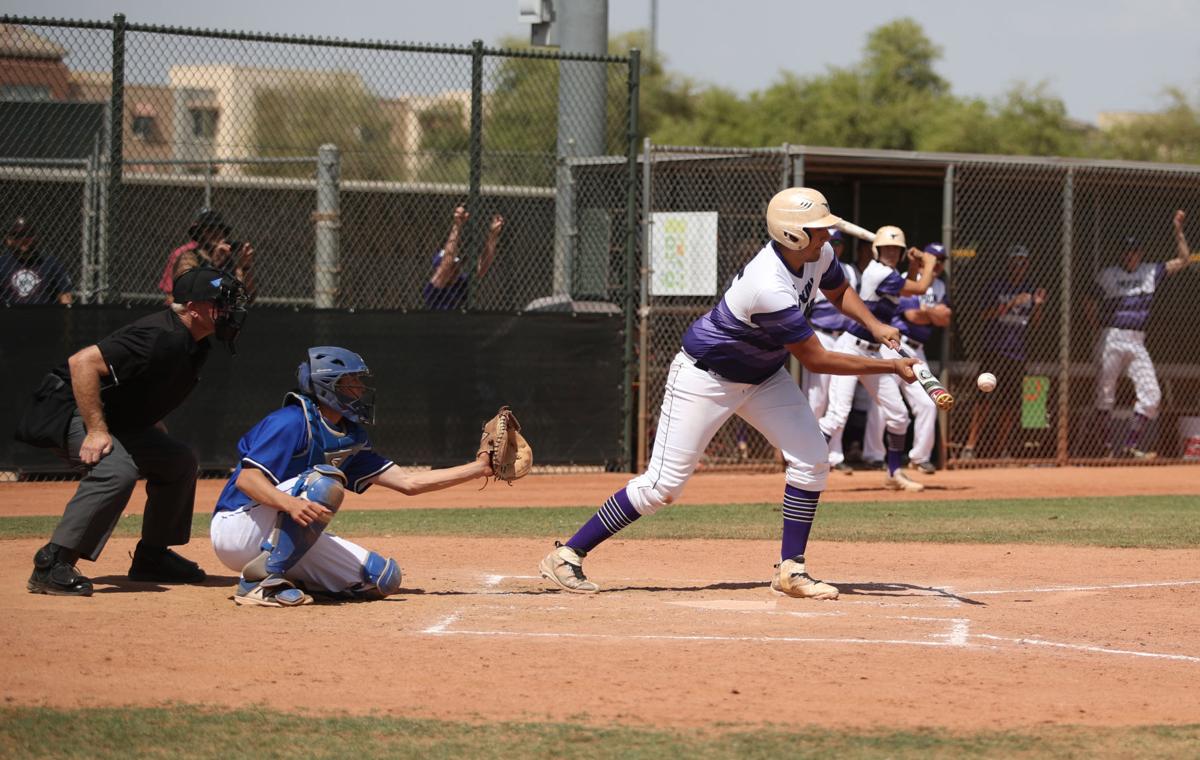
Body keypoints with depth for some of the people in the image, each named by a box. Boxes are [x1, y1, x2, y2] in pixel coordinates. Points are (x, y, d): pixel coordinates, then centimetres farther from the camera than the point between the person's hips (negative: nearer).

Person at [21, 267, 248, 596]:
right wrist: (96, 431, -34)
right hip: (70, 410, -11)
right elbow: (83, 362, -34)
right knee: (117, 470, -33)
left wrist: (157, 439, 13)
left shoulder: (194, 344, 4)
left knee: (180, 461, 14)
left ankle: (152, 557, 22)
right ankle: (50, 566, -30)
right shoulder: (161, 337, -28)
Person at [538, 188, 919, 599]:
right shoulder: (769, 288, -36)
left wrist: (874, 325, -4)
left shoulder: (818, 255, -10)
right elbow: (816, 360, -28)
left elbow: (840, 292, 16)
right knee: (663, 484, -9)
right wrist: (890, 367, -23)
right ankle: (566, 556, -1)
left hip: (764, 375, 8)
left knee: (811, 459, -5)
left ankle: (791, 569, 4)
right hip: (706, 377, -8)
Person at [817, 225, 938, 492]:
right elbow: (920, 288, -12)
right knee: (837, 415, -20)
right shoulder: (879, 273, -16)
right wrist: (929, 263, 6)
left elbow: (907, 291, 26)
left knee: (898, 414, 9)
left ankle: (894, 473, 22)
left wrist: (914, 267, 13)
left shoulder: (886, 273, 11)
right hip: (850, 349, -10)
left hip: (874, 354, 10)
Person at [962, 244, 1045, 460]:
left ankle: (1001, 448, 11)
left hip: (1018, 353, 5)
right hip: (995, 350, -5)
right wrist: (1009, 305, -14)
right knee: (988, 397, -15)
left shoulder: (1030, 290, 14)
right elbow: (984, 317, -5)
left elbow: (1034, 323, 16)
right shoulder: (997, 287, 1)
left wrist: (1037, 305, -3)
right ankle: (970, 445, -18)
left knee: (1011, 403, 3)